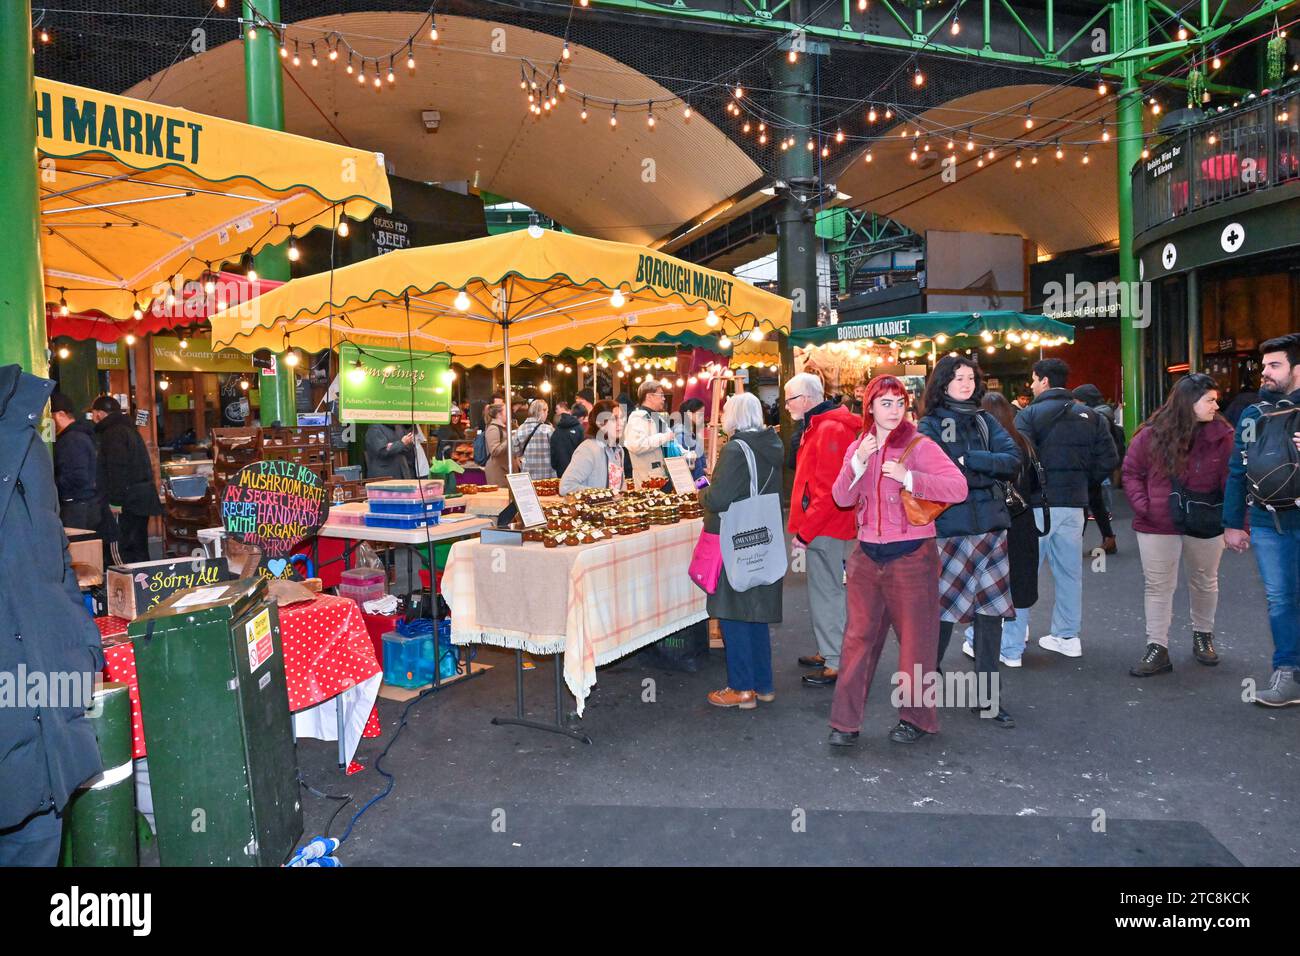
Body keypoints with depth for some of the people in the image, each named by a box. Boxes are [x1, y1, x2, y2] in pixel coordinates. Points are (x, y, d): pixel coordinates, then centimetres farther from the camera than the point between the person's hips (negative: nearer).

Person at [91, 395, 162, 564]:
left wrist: (115, 501, -20)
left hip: (128, 502, -10)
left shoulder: (113, 433, -11)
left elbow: (117, 470, -21)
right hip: (142, 499, 10)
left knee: (121, 550, -9)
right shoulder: (128, 429, 19)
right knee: (139, 548, 14)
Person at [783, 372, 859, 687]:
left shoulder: (831, 430, -17)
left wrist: (805, 531, -20)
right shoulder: (817, 427, 16)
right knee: (824, 591, 17)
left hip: (826, 530, -10)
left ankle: (837, 664, 5)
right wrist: (803, 527, 16)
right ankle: (828, 653, 29)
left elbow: (828, 491, -23)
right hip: (820, 528, 10)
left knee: (827, 594, -3)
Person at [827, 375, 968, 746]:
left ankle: (916, 716, 26)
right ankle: (845, 721, 15)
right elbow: (841, 498, -2)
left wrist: (909, 477, -24)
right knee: (858, 638, 6)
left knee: (915, 639, 8)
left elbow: (959, 487, -17)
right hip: (867, 556, 4)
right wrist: (859, 462, -15)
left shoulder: (920, 446, -7)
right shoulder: (857, 448, 8)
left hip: (911, 557, -4)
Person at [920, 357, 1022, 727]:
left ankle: (987, 694, 15)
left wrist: (968, 460, -11)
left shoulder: (986, 421, 13)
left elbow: (1012, 459, -2)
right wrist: (985, 470, -10)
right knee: (943, 606, 3)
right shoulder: (929, 426, 0)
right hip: (949, 528, -4)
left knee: (990, 611, 5)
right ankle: (931, 673, 28)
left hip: (991, 526, 4)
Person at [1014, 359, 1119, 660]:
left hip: (1038, 503, -5)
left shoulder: (1029, 415, -9)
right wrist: (1082, 482, 14)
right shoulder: (1090, 415, 8)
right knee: (1070, 571, 12)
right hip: (1074, 503, 5)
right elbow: (1108, 460, 3)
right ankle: (1068, 635, 19)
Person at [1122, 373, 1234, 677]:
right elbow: (1131, 472, 1)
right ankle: (1157, 649, 12)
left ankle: (1203, 637, 38)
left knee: (1205, 583, 18)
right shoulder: (1151, 435, -8)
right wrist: (1143, 506, -11)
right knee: (1158, 587, 4)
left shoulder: (1222, 435, -7)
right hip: (1158, 526, -1)